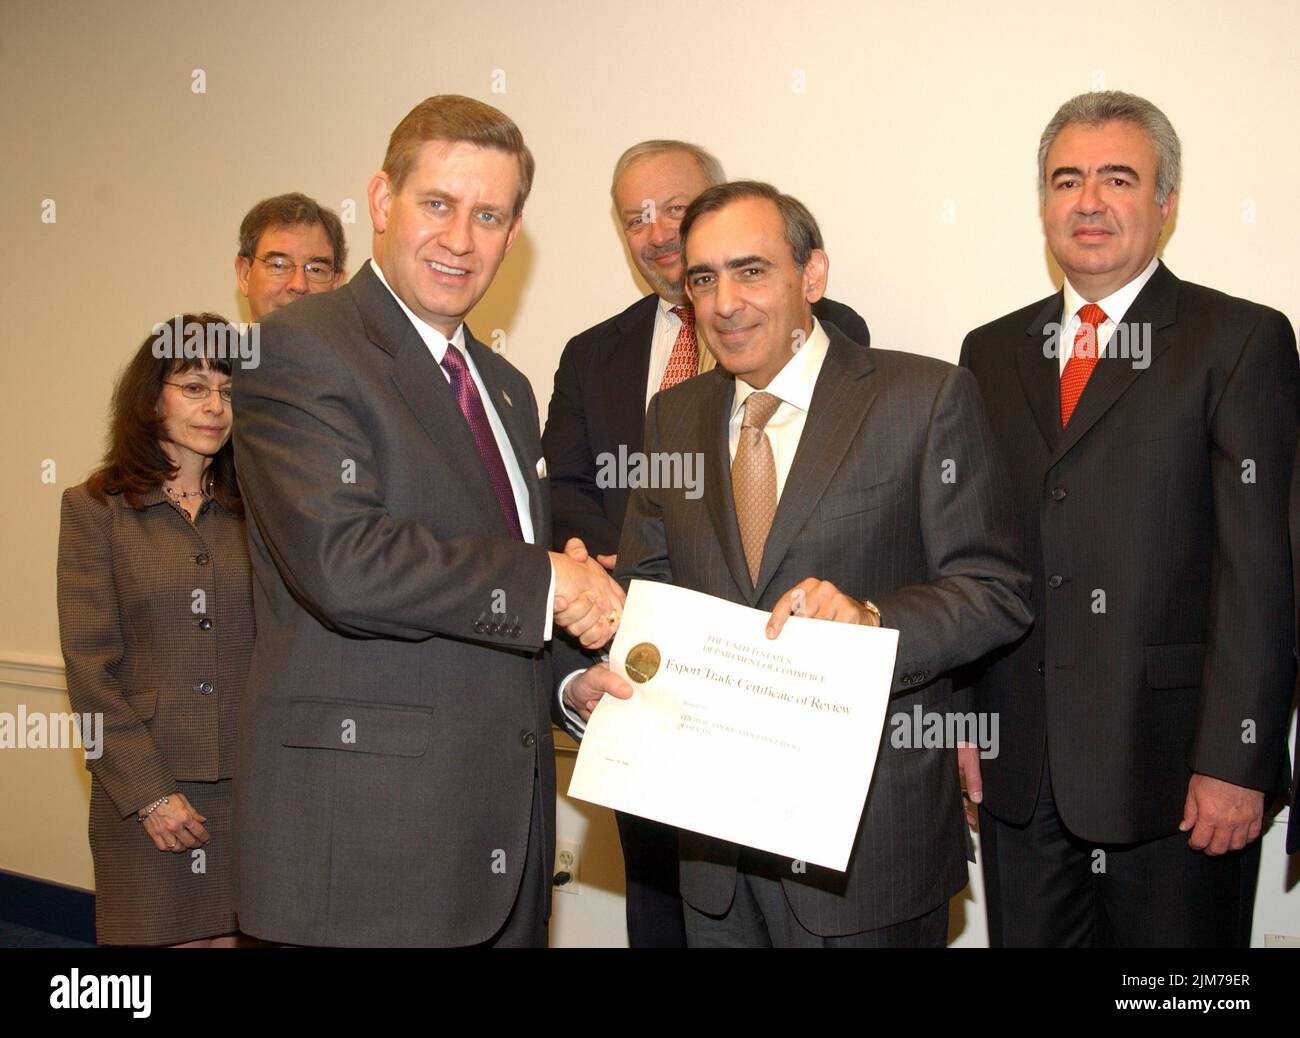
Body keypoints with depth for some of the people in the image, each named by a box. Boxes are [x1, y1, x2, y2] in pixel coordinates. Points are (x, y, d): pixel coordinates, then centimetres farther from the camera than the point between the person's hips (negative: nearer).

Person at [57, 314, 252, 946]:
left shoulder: (252, 511, 10)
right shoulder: (94, 509, 1)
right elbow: (88, 669, -4)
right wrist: (148, 792, -10)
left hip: (250, 788, 2)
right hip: (142, 796, -2)